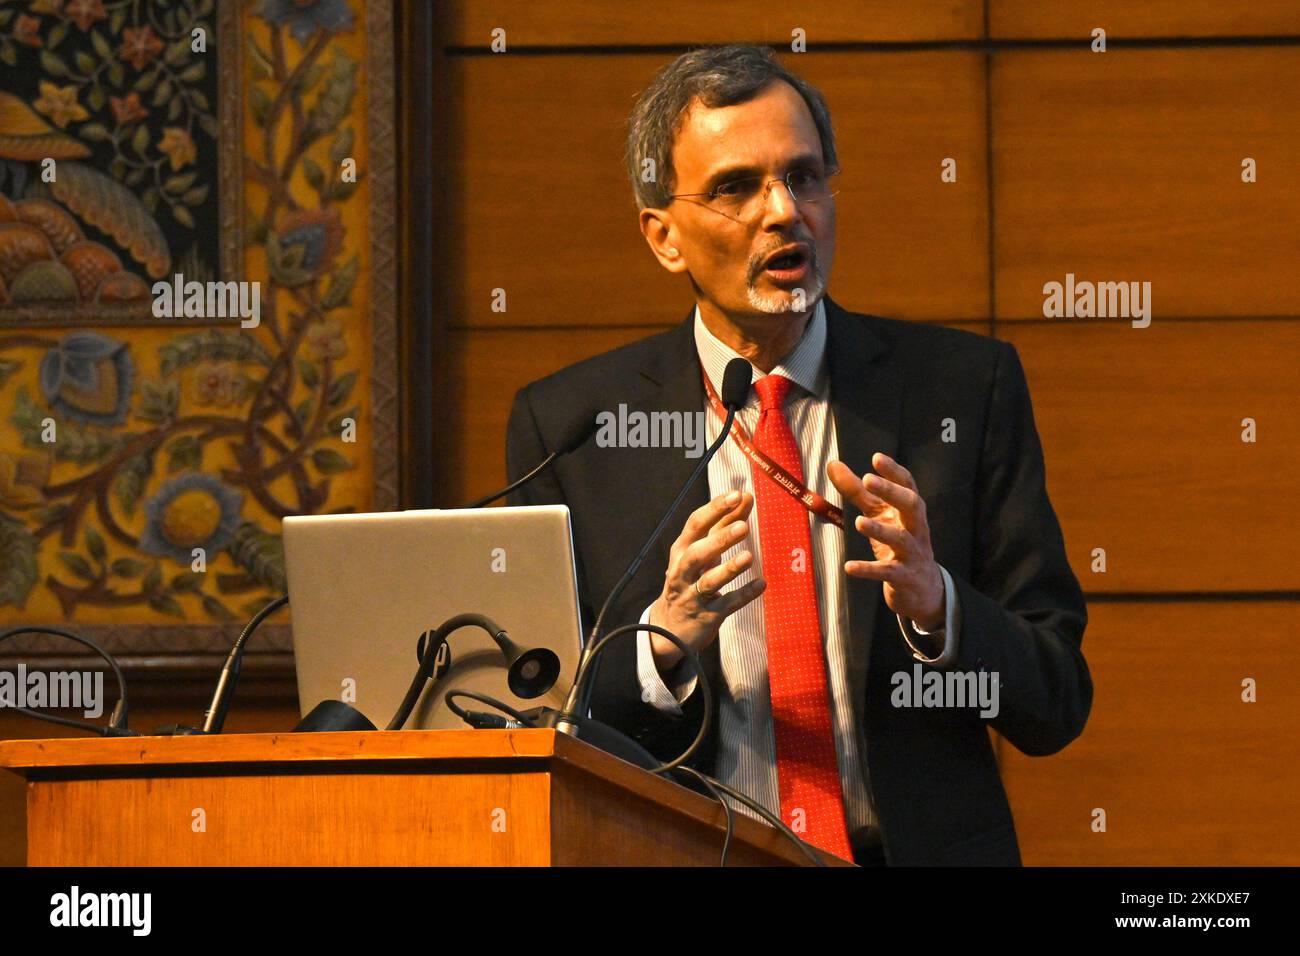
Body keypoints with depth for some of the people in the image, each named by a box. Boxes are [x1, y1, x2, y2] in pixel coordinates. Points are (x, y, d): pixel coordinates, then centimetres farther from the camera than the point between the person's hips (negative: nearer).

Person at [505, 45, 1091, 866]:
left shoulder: (968, 388, 8)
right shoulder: (567, 424, 6)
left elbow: (1057, 705, 6)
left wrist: (932, 603, -12)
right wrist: (662, 643, -13)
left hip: (924, 856, 0)